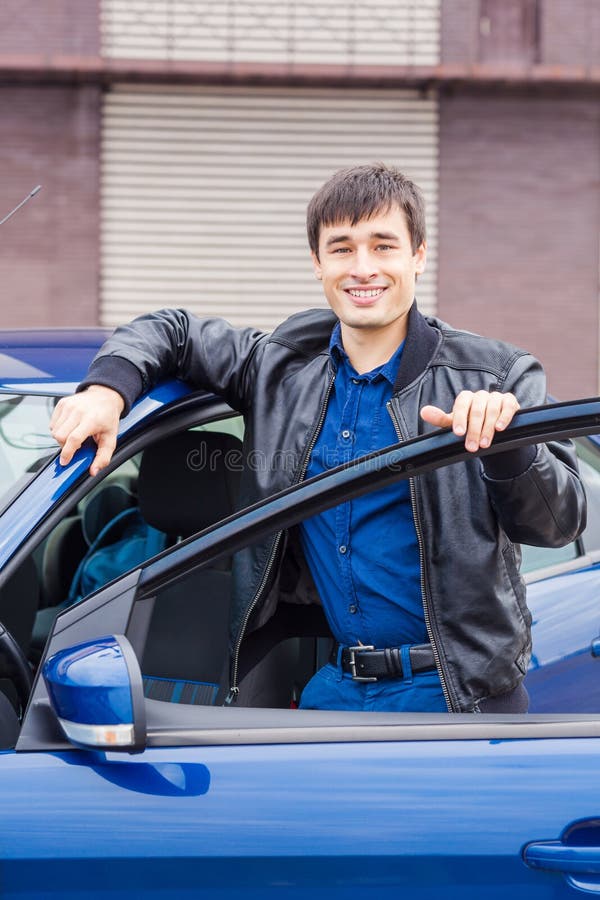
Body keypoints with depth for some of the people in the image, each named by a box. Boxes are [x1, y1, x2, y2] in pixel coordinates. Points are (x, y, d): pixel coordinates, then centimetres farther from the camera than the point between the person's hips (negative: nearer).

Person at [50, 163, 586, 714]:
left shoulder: (495, 376, -4)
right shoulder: (283, 369, 8)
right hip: (332, 689, 4)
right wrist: (108, 388, -2)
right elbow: (170, 332, 20)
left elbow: (561, 522, -11)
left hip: (460, 694, -4)